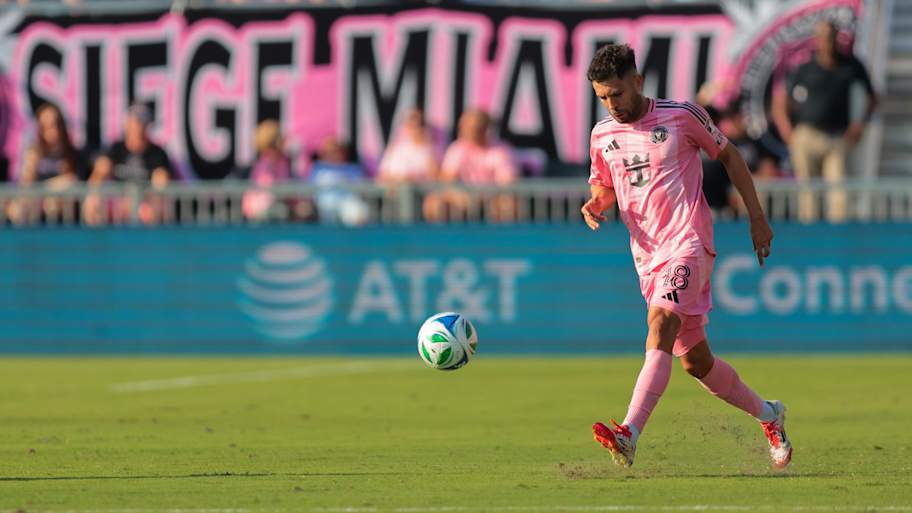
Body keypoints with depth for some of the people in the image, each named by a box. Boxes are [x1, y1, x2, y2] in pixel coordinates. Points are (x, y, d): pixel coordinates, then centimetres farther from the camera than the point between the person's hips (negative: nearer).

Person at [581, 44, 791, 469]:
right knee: (695, 361, 10)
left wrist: (757, 218, 7)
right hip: (647, 255, 6)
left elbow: (728, 156, 8)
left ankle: (629, 436, -41)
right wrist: (595, 204, -2)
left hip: (688, 241, -6)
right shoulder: (602, 135, 8)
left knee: (660, 322, -29)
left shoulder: (681, 116, -4)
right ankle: (767, 414, 34)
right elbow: (604, 186, 23)